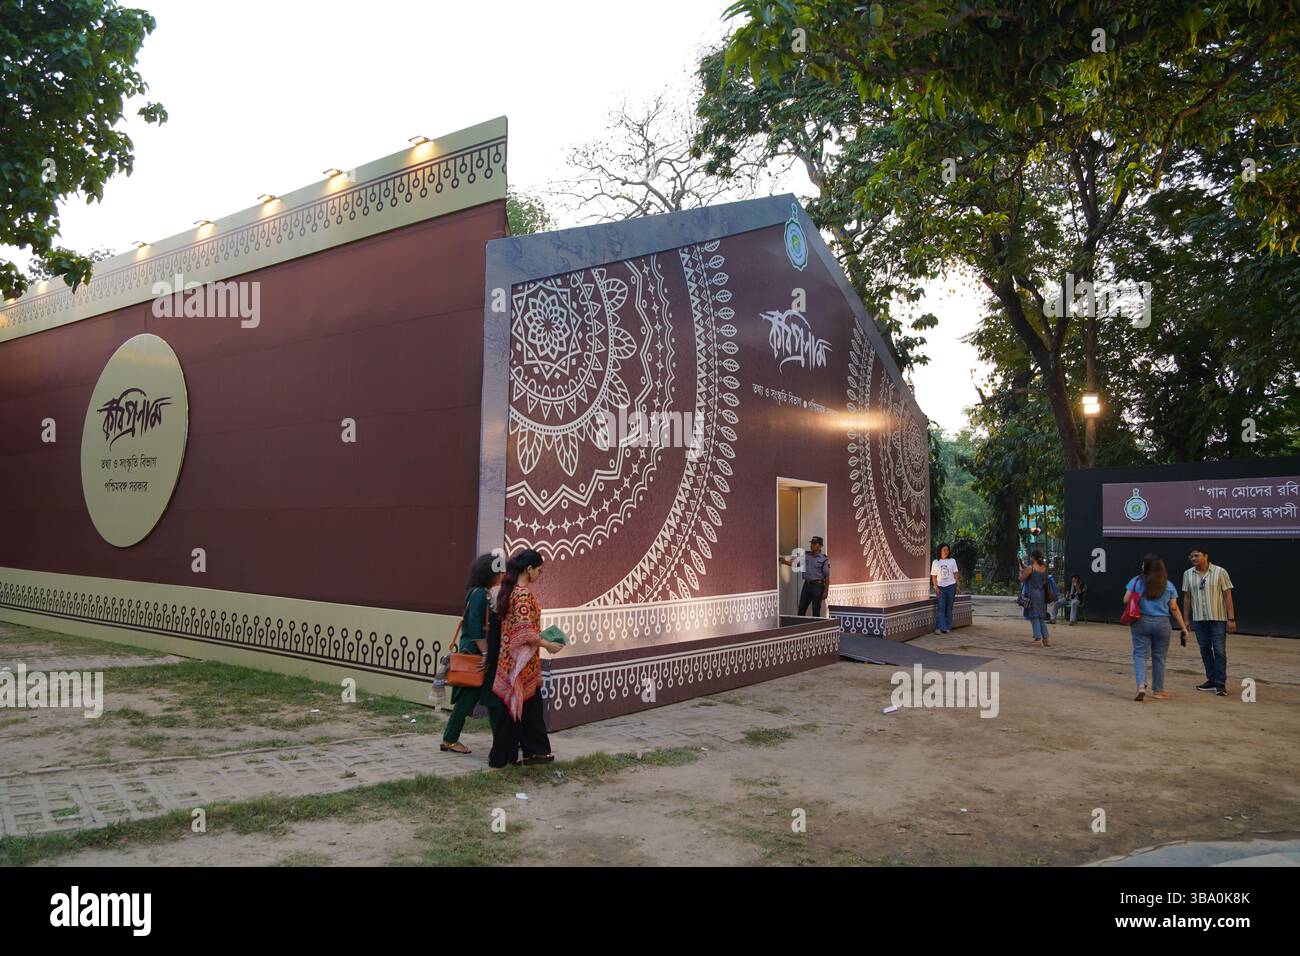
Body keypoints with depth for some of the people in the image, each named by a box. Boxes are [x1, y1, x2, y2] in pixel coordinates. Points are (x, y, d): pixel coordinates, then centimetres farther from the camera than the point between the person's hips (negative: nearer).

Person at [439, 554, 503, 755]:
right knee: (468, 698, 1)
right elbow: (476, 627, -23)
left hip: (484, 655, 10)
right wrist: (485, 653, -22)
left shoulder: (484, 593, 12)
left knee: (493, 698, 12)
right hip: (477, 654, -10)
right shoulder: (479, 594, -17)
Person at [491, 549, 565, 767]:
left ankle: (536, 751, 24)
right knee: (517, 706, 1)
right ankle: (500, 756, 11)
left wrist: (540, 636, 18)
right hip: (521, 659, -9)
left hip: (512, 655, 9)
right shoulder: (523, 593, -19)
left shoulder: (511, 590, 10)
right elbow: (524, 631, -24)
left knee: (532, 704, 16)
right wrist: (547, 644, -14)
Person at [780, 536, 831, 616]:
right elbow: (795, 563, 6)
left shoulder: (824, 559, -5)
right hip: (807, 584, 5)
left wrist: (826, 591, -10)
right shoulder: (806, 555, 8)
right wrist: (785, 562, -12)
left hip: (817, 586, -5)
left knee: (816, 609, 1)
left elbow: (827, 576, -6)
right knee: (801, 608, 6)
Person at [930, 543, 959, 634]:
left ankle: (948, 627, 9)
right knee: (941, 607, -8)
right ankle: (942, 627, -12)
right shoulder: (935, 562, 6)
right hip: (940, 587, -1)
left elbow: (955, 574, 8)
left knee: (949, 607, 3)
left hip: (950, 586, 1)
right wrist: (936, 587, -5)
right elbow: (934, 576, 6)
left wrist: (957, 586, 1)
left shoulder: (952, 561, 7)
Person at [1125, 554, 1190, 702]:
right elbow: (1174, 609, 1)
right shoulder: (1168, 585, 2)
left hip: (1140, 622, -1)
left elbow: (1126, 600, -5)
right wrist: (1183, 628, 7)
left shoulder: (1137, 581, -3)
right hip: (1162, 623, 2)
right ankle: (1157, 690, 22)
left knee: (1140, 654, 1)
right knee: (1159, 657, 12)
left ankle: (1141, 686, -19)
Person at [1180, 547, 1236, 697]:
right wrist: (1186, 619, 8)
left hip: (1218, 618, -4)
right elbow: (1187, 597, 10)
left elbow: (1227, 596, -5)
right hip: (1199, 619, 4)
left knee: (1219, 651, -3)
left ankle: (1220, 684, 1)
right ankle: (1211, 680, 20)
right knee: (1205, 650, 9)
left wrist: (1231, 619, -9)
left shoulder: (1219, 572, -4)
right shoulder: (1188, 574, 5)